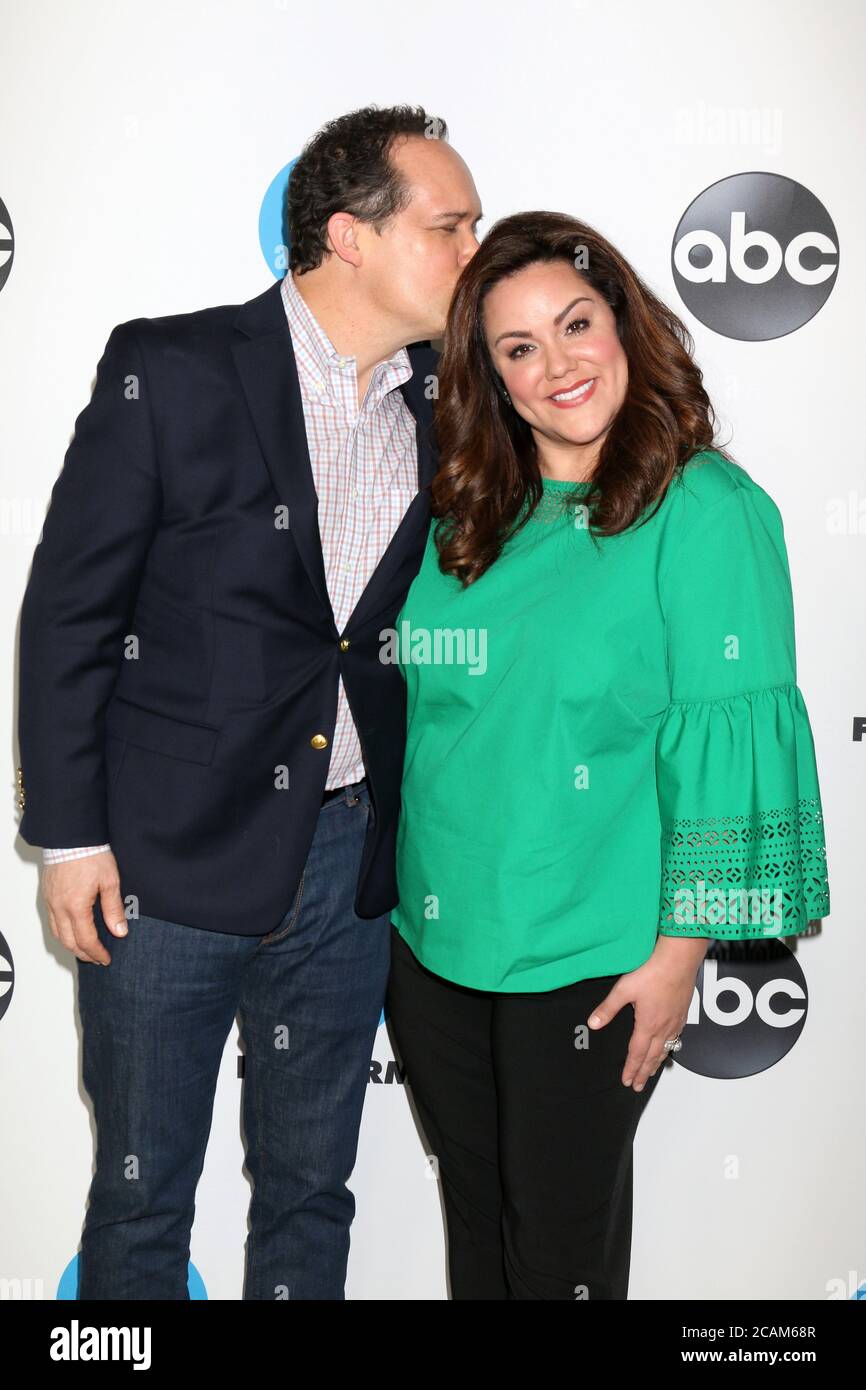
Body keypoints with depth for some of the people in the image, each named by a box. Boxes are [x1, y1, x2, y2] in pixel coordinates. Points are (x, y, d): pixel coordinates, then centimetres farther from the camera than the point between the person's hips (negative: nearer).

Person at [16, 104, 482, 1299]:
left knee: (311, 1186, 18)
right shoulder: (171, 370, -10)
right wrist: (70, 837, -8)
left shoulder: (443, 405, 3)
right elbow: (69, 610, -7)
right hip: (171, 857, -3)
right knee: (143, 1193, 13)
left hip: (349, 865, 4)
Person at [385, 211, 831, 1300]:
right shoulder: (470, 514, 6)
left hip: (590, 962, -5)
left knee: (561, 1246, 12)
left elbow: (727, 749, -14)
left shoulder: (706, 507, -12)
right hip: (434, 938, 5)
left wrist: (677, 956, -14)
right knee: (474, 1220, 22)